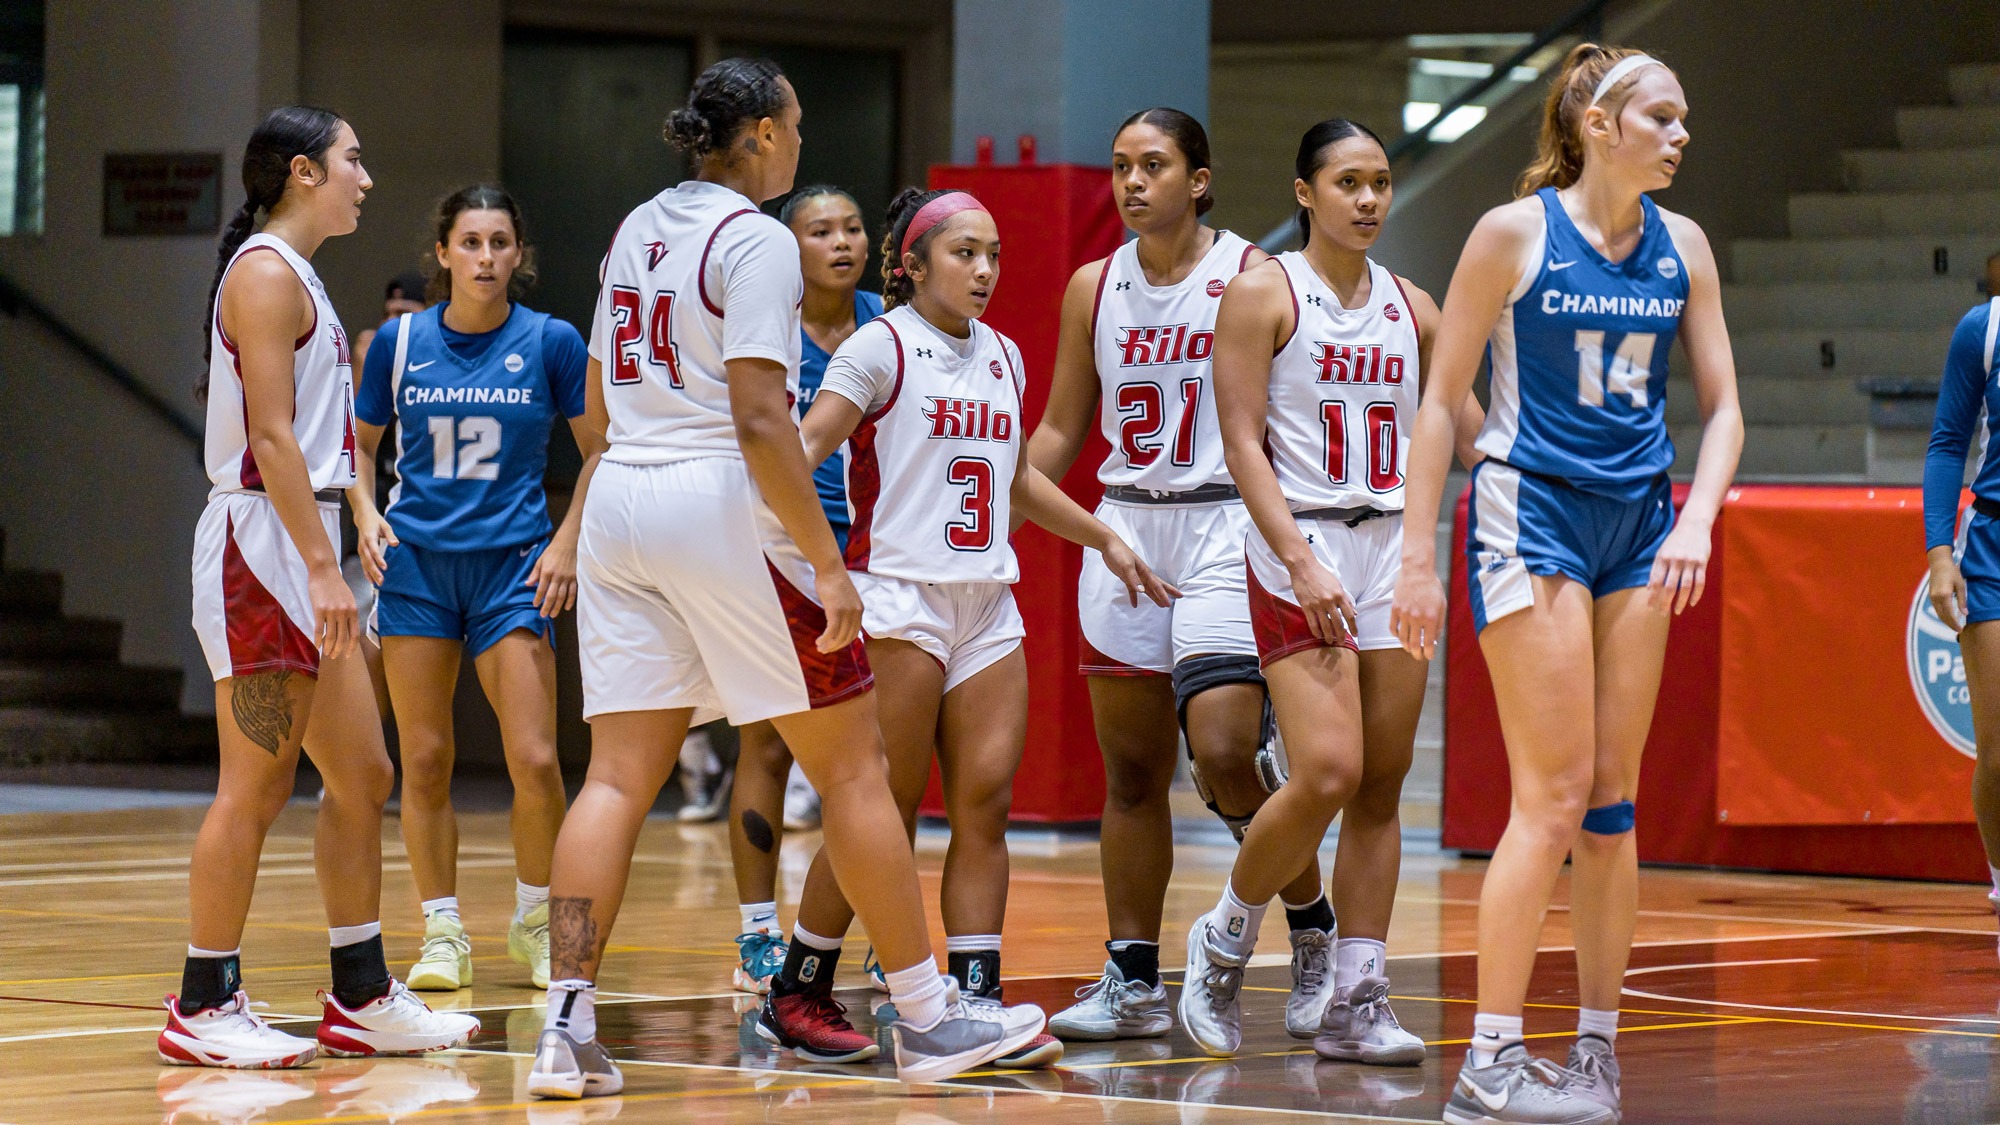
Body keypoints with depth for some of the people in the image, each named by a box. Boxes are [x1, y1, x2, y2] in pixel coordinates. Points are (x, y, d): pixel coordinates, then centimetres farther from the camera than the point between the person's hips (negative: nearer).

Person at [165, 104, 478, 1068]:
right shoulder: (266, 273, -11)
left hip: (300, 550, 10)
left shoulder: (294, 278, 20)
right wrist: (323, 565, -23)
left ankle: (361, 999, 15)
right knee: (256, 786, -8)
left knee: (362, 778, 10)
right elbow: (269, 434, -18)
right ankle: (202, 1007, -4)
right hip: (261, 545, -10)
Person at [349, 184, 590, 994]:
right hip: (415, 561, 1)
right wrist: (366, 514, -2)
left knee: (534, 761, -9)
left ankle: (534, 919, 12)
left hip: (512, 564, -1)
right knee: (424, 760, 0)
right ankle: (443, 935, 10)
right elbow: (361, 443, 15)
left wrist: (568, 541, -5)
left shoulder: (550, 342, -2)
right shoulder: (399, 342, 2)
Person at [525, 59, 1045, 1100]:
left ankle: (567, 1030, -7)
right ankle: (926, 1016, 8)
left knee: (619, 775, 3)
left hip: (618, 502, 7)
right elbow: (760, 419, -17)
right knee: (851, 765, 3)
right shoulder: (756, 241, -10)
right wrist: (828, 565, -16)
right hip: (721, 505, -7)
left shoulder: (637, 230, 15)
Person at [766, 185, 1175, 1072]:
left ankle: (975, 1003, -2)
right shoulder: (882, 347, -4)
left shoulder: (1003, 357, 16)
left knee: (985, 802, -2)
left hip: (988, 607, 7)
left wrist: (1103, 539, 31)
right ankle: (795, 988, 5)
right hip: (899, 598, -6)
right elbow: (806, 445, -13)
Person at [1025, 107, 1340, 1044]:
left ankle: (1314, 932, 5)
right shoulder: (1093, 288, 9)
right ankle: (1133, 983, 11)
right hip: (1124, 532, 5)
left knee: (1224, 753, -16)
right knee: (1130, 772, 5)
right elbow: (1060, 429, 17)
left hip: (1224, 529, -5)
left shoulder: (1251, 279, -5)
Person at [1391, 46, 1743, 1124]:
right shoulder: (1513, 233, -7)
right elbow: (1440, 400, -4)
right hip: (1531, 511, -5)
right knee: (1554, 795, -11)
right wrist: (1417, 558, -8)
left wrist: (1696, 519, -9)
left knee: (1612, 798, 5)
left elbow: (1721, 406, 9)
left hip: (1638, 524, 5)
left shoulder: (1682, 246, 6)